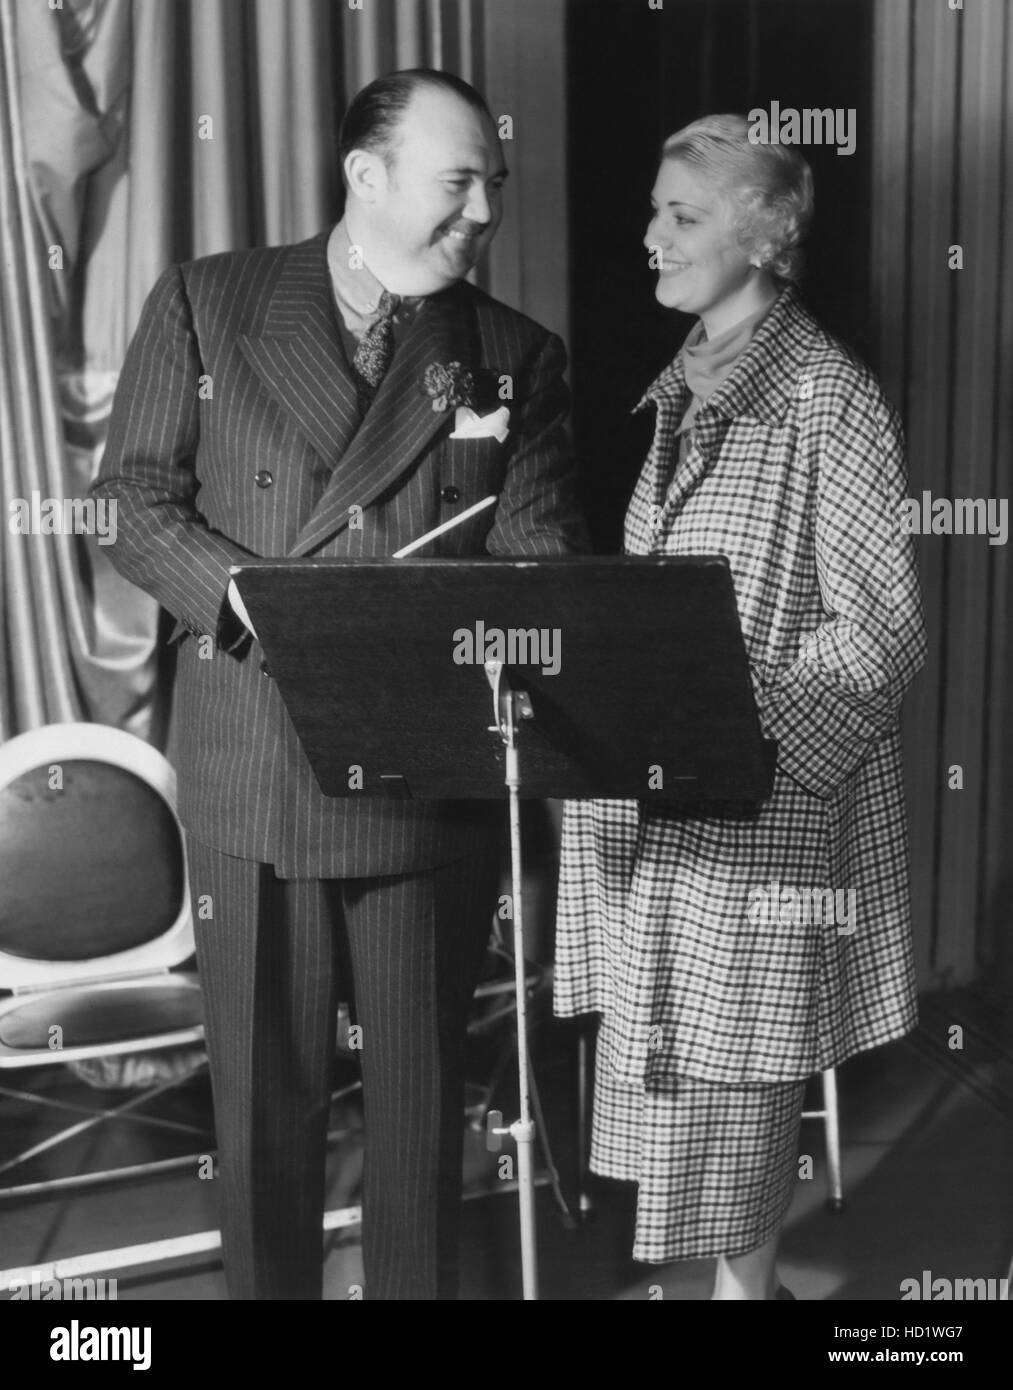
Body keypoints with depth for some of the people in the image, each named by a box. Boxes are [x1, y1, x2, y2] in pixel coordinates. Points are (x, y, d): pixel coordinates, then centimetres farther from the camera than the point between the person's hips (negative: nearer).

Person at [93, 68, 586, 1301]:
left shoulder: (515, 357, 6)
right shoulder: (204, 303, 3)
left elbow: (536, 553, 1)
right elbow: (131, 497, 1)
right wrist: (253, 598, -16)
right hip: (251, 772, -1)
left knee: (421, 1084, 13)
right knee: (263, 1083, 12)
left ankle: (417, 1286, 34)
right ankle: (265, 1285, 33)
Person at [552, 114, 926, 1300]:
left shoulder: (828, 399, -11)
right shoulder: (684, 393, 11)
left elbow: (881, 628, -13)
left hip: (760, 803, -7)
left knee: (735, 1071, 3)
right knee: (666, 1064, 14)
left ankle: (747, 1281, 23)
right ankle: (735, 1273, 31)